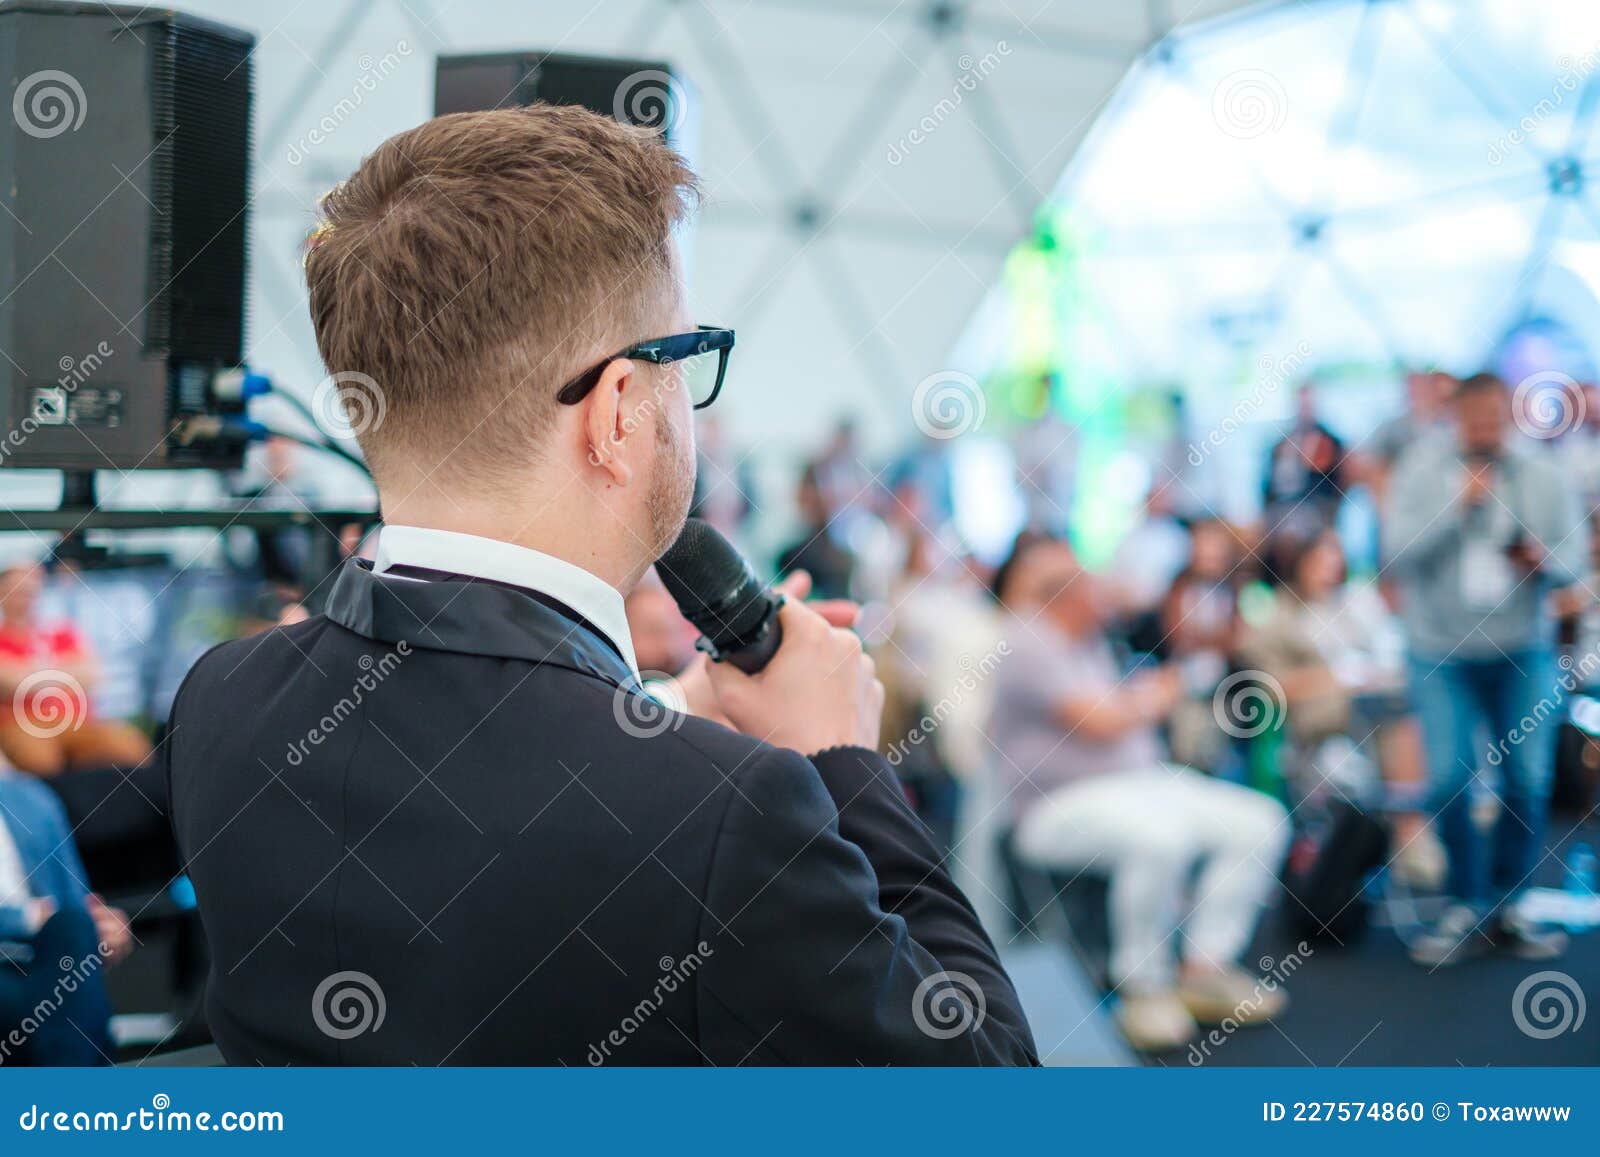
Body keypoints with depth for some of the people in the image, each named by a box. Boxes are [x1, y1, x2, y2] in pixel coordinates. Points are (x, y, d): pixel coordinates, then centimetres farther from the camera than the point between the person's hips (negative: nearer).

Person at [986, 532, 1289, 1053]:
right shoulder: (1027, 643, -12)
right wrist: (1155, 699, 0)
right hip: (1064, 807, -10)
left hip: (1147, 780, 10)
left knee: (1261, 822, -2)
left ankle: (1205, 971, -2)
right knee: (1163, 835, -38)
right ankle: (1143, 987, -18)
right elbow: (1101, 722, -18)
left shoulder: (1090, 640, 17)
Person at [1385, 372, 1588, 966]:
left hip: (1523, 649, 2)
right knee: (1450, 779, -6)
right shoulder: (1422, 467, -3)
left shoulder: (1541, 474, 1)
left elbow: (1575, 554, 1)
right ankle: (1466, 908, 7)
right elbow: (1398, 550, -14)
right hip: (1442, 652, -1)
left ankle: (1506, 908, 15)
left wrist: (1545, 559, -21)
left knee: (1527, 778, 0)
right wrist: (1458, 504, -22)